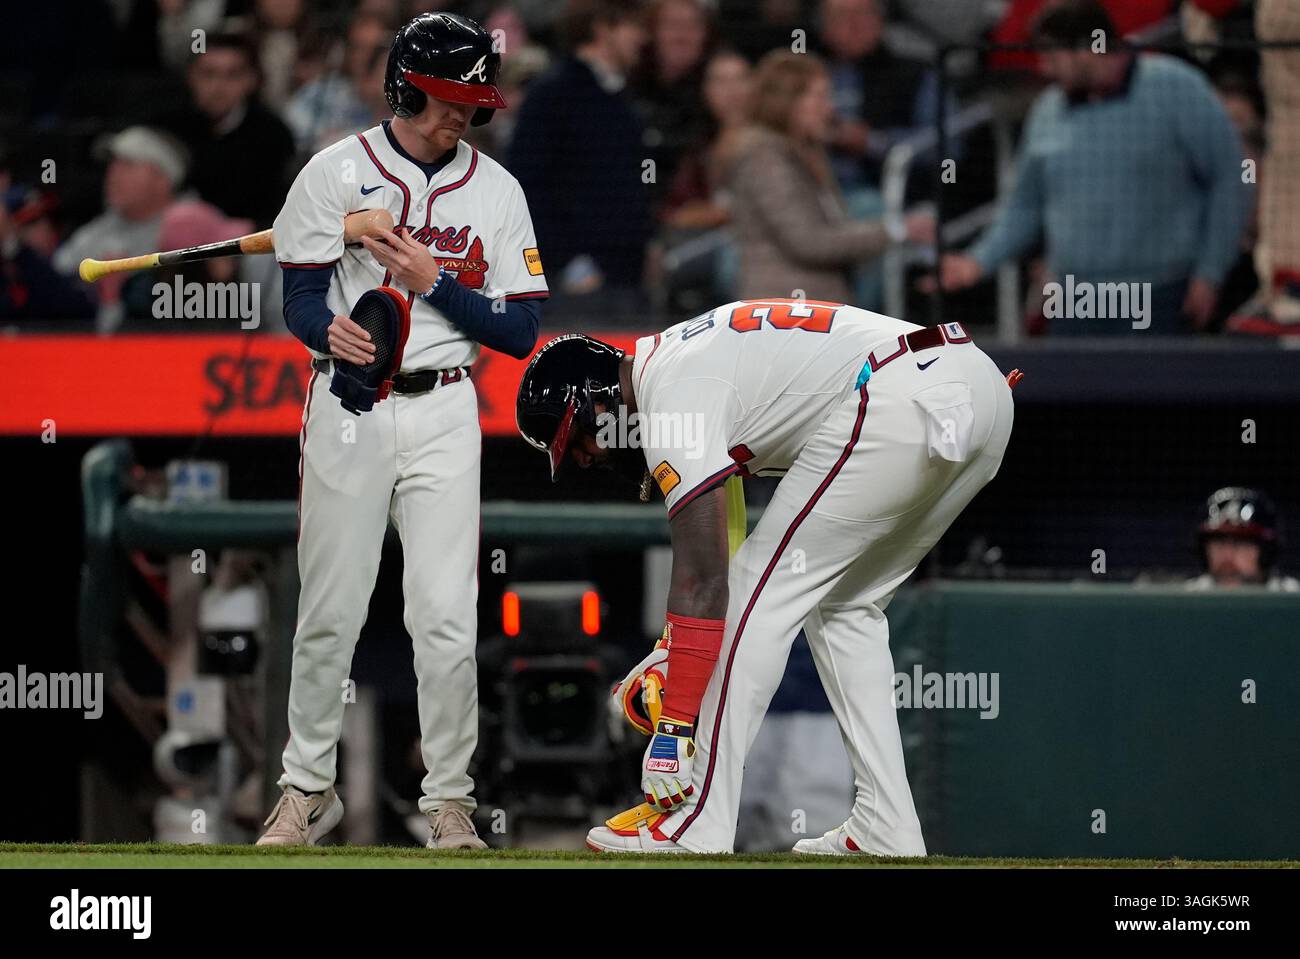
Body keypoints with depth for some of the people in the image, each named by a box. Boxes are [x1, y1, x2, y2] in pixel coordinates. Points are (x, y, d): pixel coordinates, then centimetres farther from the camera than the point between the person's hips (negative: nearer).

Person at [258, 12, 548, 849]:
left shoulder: (496, 190, 5)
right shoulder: (337, 172, 1)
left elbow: (520, 331, 1)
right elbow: (301, 299, -3)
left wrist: (432, 282, -12)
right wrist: (332, 331, -26)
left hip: (443, 412, 1)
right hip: (346, 410, -1)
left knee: (447, 616, -5)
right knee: (330, 612, 2)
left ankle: (449, 797, 5)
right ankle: (310, 787, 14)